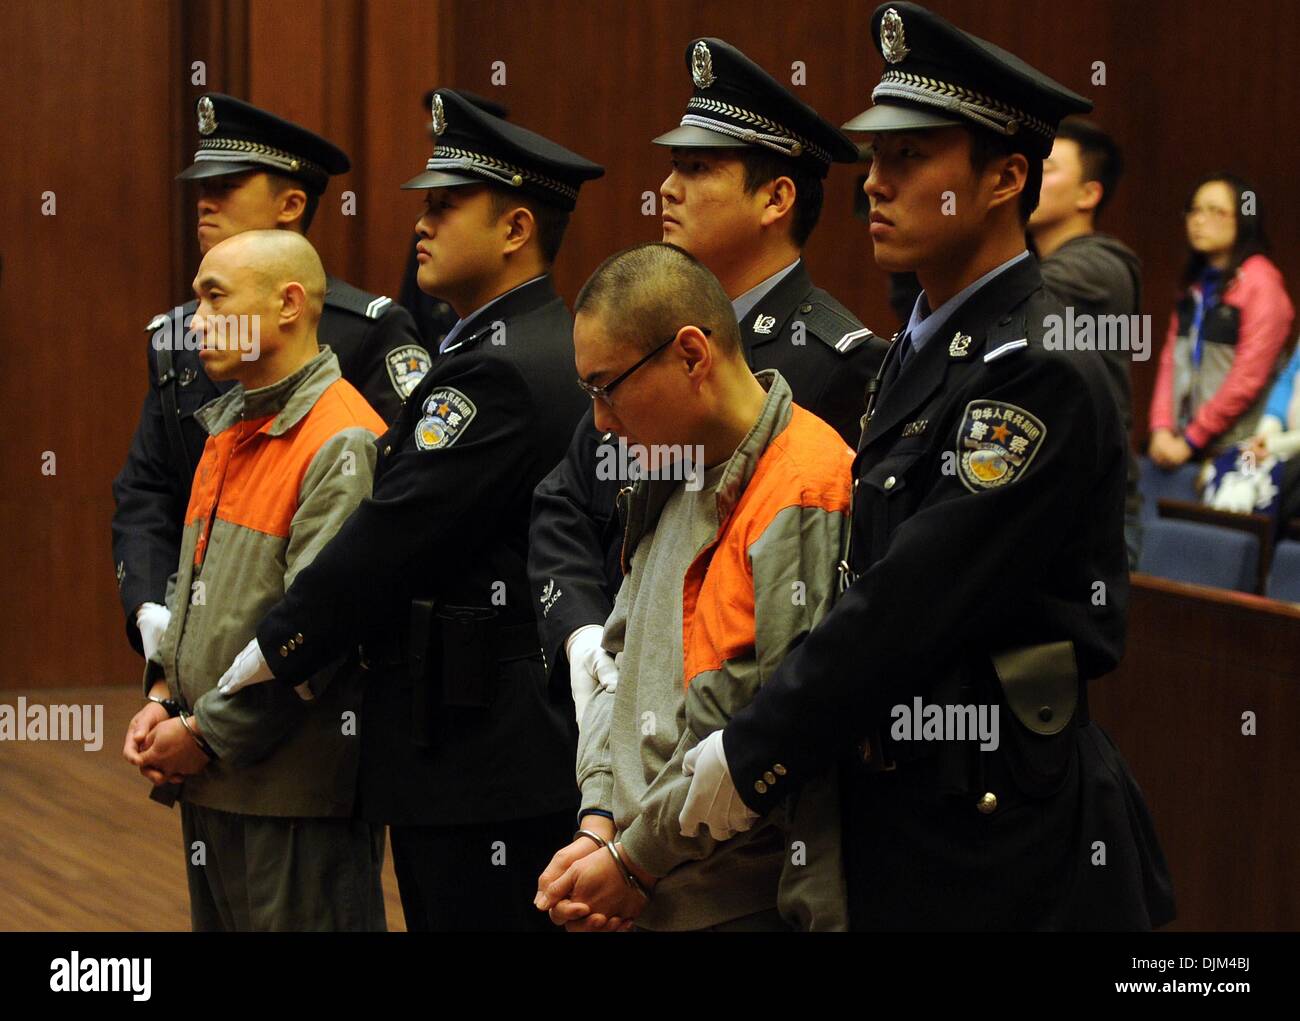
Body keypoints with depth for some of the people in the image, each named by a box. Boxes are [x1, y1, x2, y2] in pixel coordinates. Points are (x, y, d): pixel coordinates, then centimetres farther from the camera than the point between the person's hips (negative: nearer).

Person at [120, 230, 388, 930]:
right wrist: (164, 699, 6)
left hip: (297, 796, -9)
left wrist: (208, 735, -15)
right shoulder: (229, 430, 15)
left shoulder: (343, 445, -15)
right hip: (211, 782, 9)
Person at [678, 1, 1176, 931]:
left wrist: (753, 758, -15)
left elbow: (916, 601, -21)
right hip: (903, 816, 9)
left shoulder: (1041, 373, -17)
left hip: (1007, 849, -9)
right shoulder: (920, 353, 13)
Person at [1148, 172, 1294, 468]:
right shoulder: (1195, 285, 13)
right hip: (1181, 445, 6)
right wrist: (1162, 428, -5)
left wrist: (1191, 439, -12)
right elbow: (1171, 358, 9)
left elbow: (1248, 376, -14)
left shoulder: (1261, 281, -9)